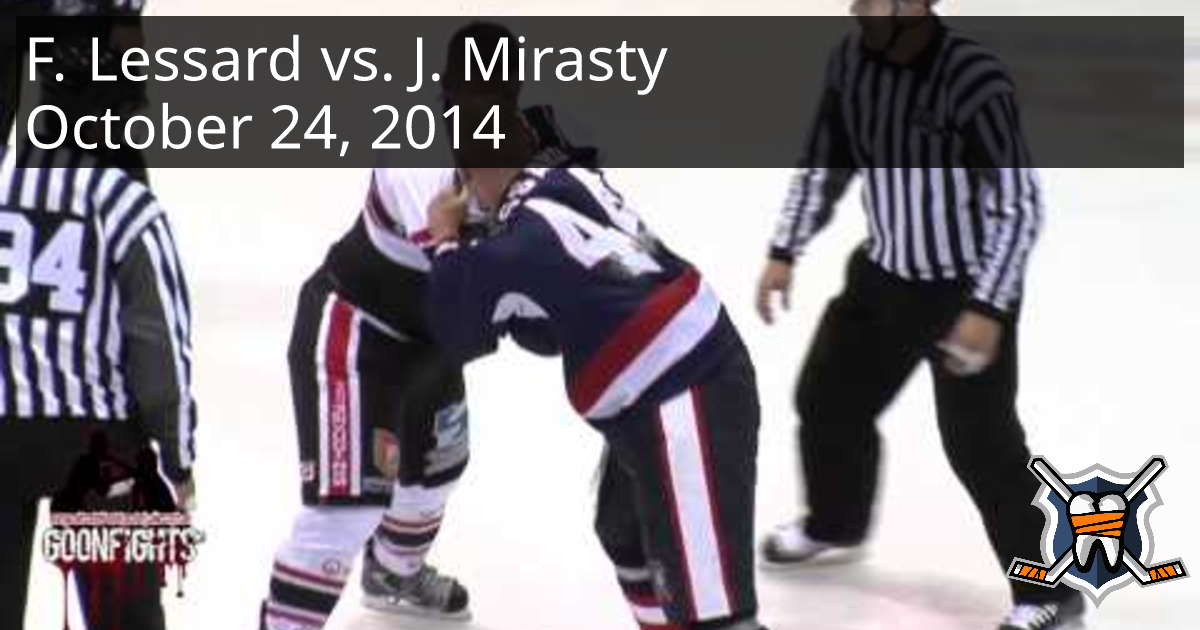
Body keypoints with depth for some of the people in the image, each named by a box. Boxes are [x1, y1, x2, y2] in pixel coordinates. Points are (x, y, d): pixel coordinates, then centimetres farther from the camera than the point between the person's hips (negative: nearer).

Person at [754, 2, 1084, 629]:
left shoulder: (974, 79, -29)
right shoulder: (852, 59, -8)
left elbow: (1019, 205, -25)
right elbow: (826, 160, 8)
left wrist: (987, 309, -28)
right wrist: (784, 252, 6)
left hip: (969, 290, -7)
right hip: (884, 274, 7)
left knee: (979, 443, -6)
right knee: (827, 400, 19)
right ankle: (834, 527, 46)